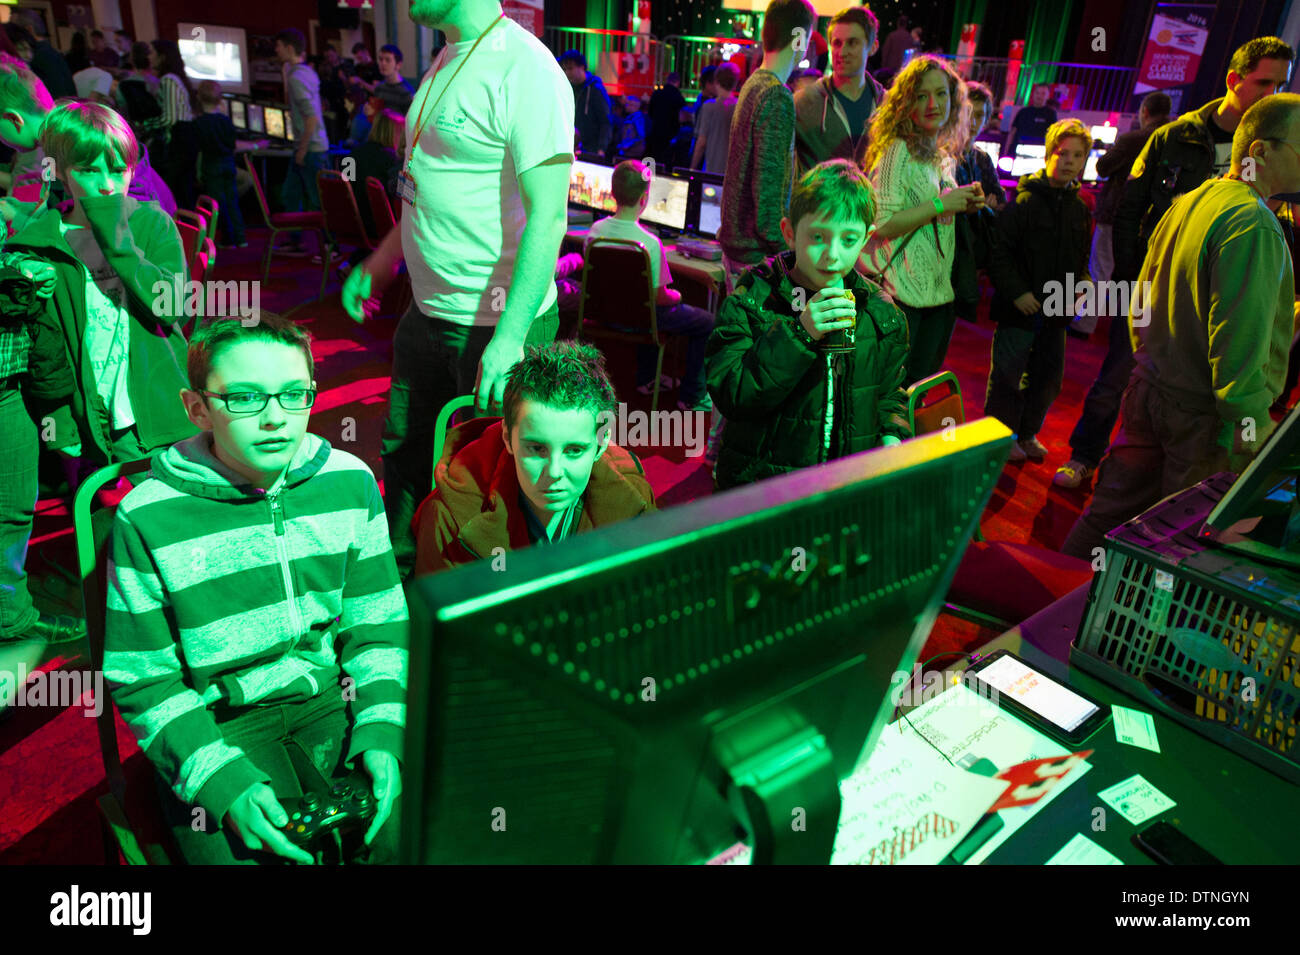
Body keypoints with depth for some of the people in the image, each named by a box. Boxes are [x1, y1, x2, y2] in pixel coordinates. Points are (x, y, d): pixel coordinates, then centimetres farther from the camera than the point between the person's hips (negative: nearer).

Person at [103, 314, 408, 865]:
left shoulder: (351, 482, -3)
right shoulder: (146, 519, -11)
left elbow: (378, 625, 4)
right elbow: (143, 682, -5)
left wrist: (381, 733, -9)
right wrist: (224, 781, -16)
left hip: (331, 696, 3)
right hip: (216, 720, -2)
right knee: (254, 850, -23)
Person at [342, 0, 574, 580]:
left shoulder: (524, 69, -17)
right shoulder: (448, 62, 13)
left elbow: (548, 216, -25)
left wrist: (510, 338, -31)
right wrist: (380, 262, 21)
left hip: (496, 325, -9)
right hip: (427, 312, 9)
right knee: (404, 456, 19)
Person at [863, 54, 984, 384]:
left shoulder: (945, 158, 14)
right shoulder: (897, 151, -11)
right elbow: (881, 224, -19)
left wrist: (964, 205, 7)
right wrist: (940, 204, -18)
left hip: (938, 292, 8)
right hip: (899, 291, -8)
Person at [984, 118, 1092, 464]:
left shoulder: (1081, 210, 11)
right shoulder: (1024, 201, -9)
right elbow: (999, 253, -12)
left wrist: (1081, 285, 4)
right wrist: (1016, 292, -18)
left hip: (1056, 311, 7)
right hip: (1020, 308, -7)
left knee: (1049, 376, 14)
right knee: (1007, 374, -1)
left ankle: (1027, 433, 32)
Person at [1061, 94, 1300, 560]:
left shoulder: (1186, 204, 10)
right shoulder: (1254, 225, -18)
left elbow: (1142, 303, 17)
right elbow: (1240, 341, -24)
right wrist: (1251, 432, -19)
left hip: (1150, 392, 9)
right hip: (1203, 413, -8)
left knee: (1111, 509, 17)